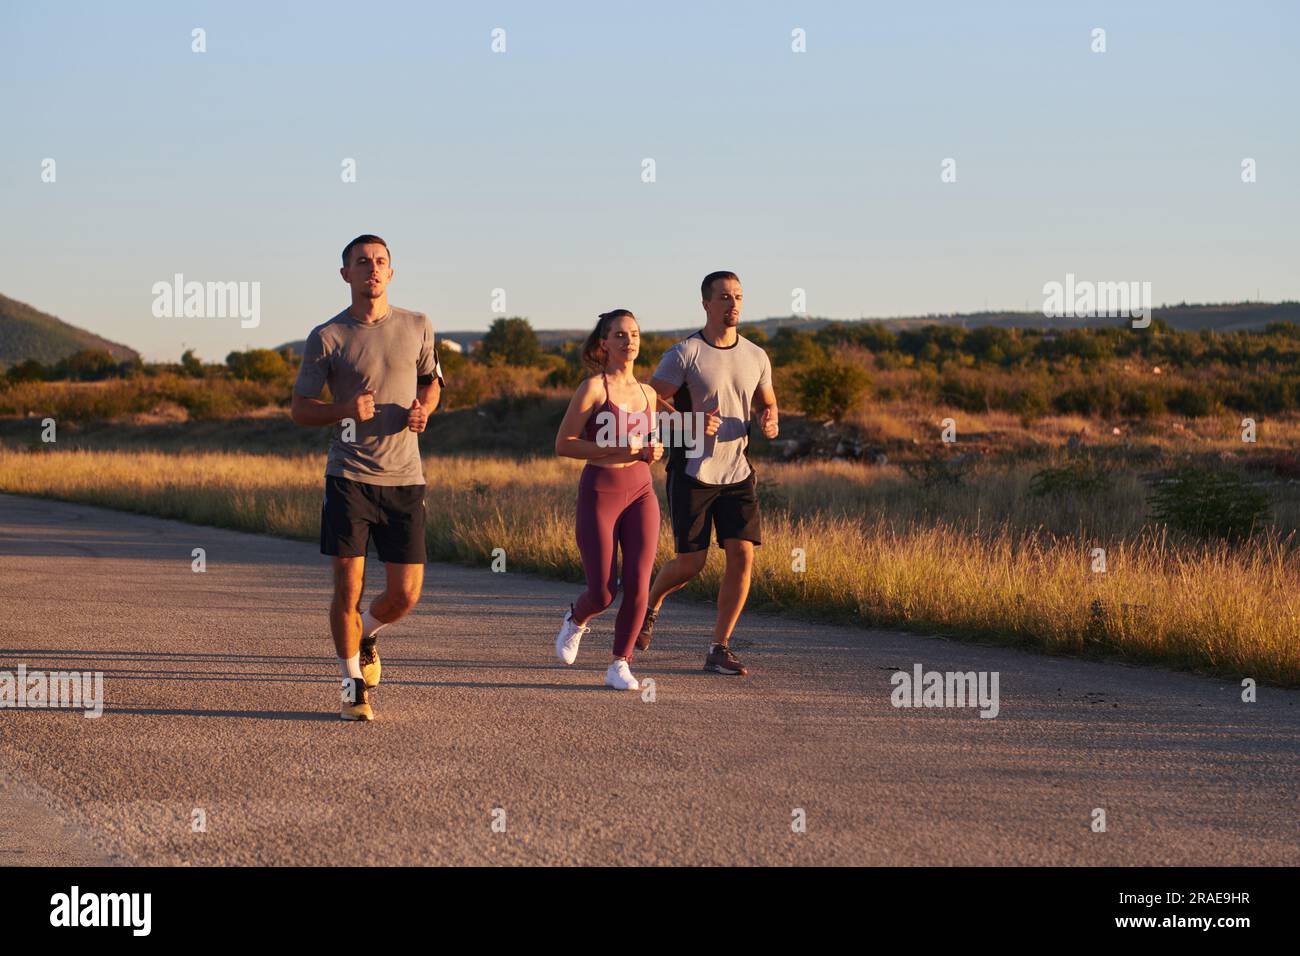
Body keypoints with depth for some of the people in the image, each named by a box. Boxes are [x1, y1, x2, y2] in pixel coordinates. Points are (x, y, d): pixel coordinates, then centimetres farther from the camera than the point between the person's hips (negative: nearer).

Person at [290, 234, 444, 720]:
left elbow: (431, 381, 23)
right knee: (348, 588, -4)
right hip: (349, 476, -2)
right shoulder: (327, 337, -1)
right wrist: (345, 410, -16)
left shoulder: (417, 327, 7)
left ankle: (366, 635, 34)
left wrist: (423, 409, 0)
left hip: (405, 479, 2)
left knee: (405, 594, 1)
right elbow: (300, 408, 3)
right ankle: (353, 686, 14)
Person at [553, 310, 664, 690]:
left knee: (637, 586, -8)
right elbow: (563, 444, -8)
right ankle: (576, 620, 31)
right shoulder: (593, 388, -5)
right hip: (599, 492, -4)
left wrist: (653, 452, 1)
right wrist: (613, 449, -19)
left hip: (641, 492, 4)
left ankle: (620, 665, 5)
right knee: (603, 592, -4)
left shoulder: (647, 393, 12)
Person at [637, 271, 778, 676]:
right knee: (691, 563, -2)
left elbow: (767, 403, 19)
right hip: (692, 472, -4)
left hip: (737, 473, 4)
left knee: (742, 557, -8)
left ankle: (719, 650, 1)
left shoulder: (756, 357, 6)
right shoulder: (684, 354, -9)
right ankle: (651, 603, 32)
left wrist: (769, 422, -5)